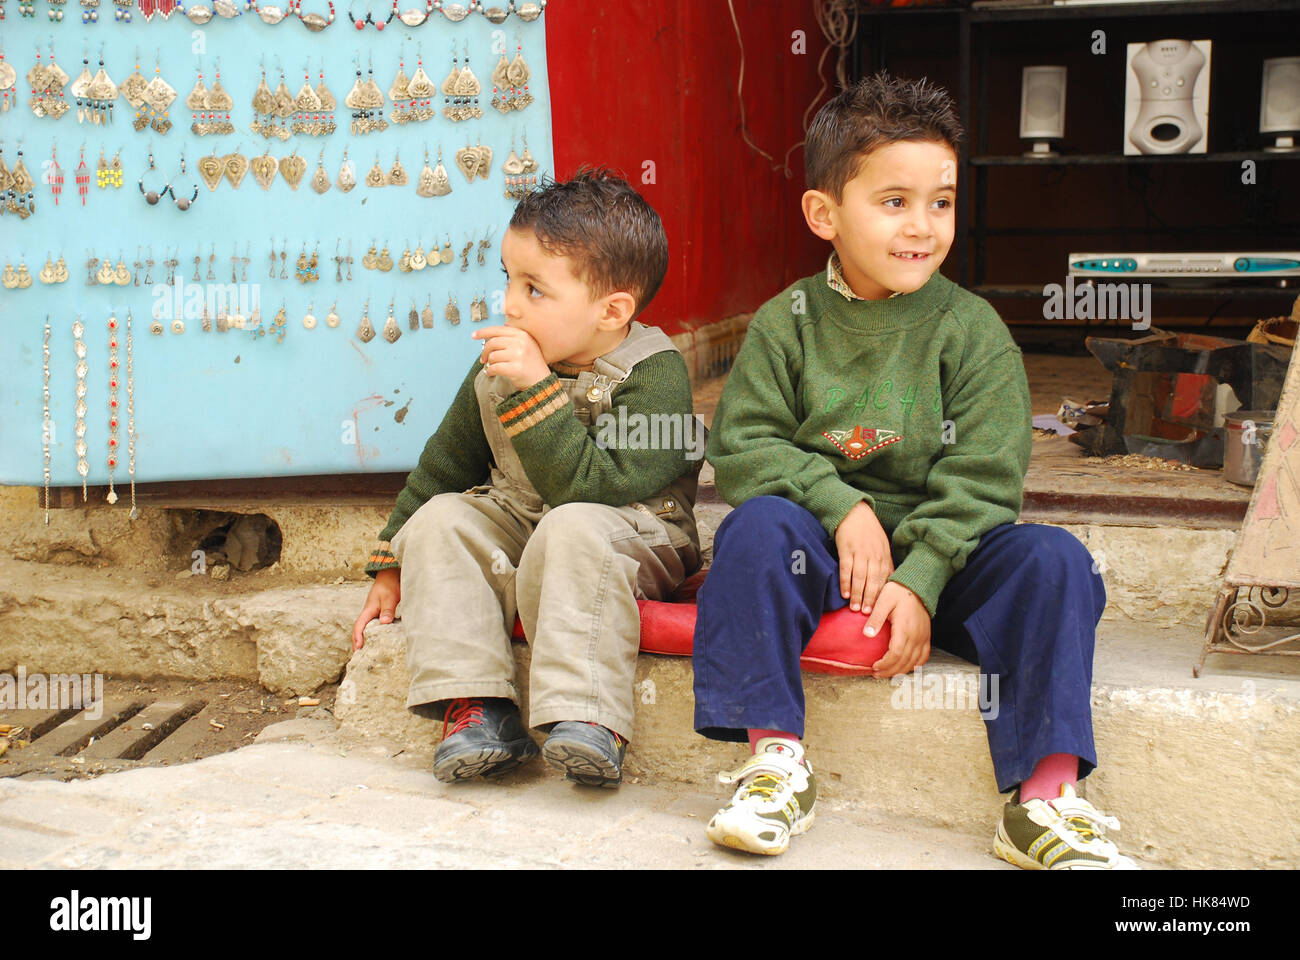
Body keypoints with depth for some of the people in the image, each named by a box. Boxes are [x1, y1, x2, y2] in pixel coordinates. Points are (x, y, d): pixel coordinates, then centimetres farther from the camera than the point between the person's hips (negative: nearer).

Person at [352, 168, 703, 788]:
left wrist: (534, 391, -34)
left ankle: (585, 716, -39)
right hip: (514, 526, 7)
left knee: (572, 530, -37)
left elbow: (590, 488, -30)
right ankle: (473, 706, -25)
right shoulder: (496, 368, 1)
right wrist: (391, 570, 15)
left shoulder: (653, 374, -19)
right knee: (439, 519, -18)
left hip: (632, 536, -6)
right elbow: (443, 468, 13)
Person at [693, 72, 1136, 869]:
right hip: (822, 557, 0)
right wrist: (843, 509, -19)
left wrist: (918, 580, -20)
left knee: (1054, 559, -24)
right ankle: (776, 756, -20)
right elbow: (742, 446, -5)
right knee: (756, 525, -28)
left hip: (944, 557, 0)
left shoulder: (972, 329, -2)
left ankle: (1045, 800, -25)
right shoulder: (787, 323, 0)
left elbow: (981, 479, -8)